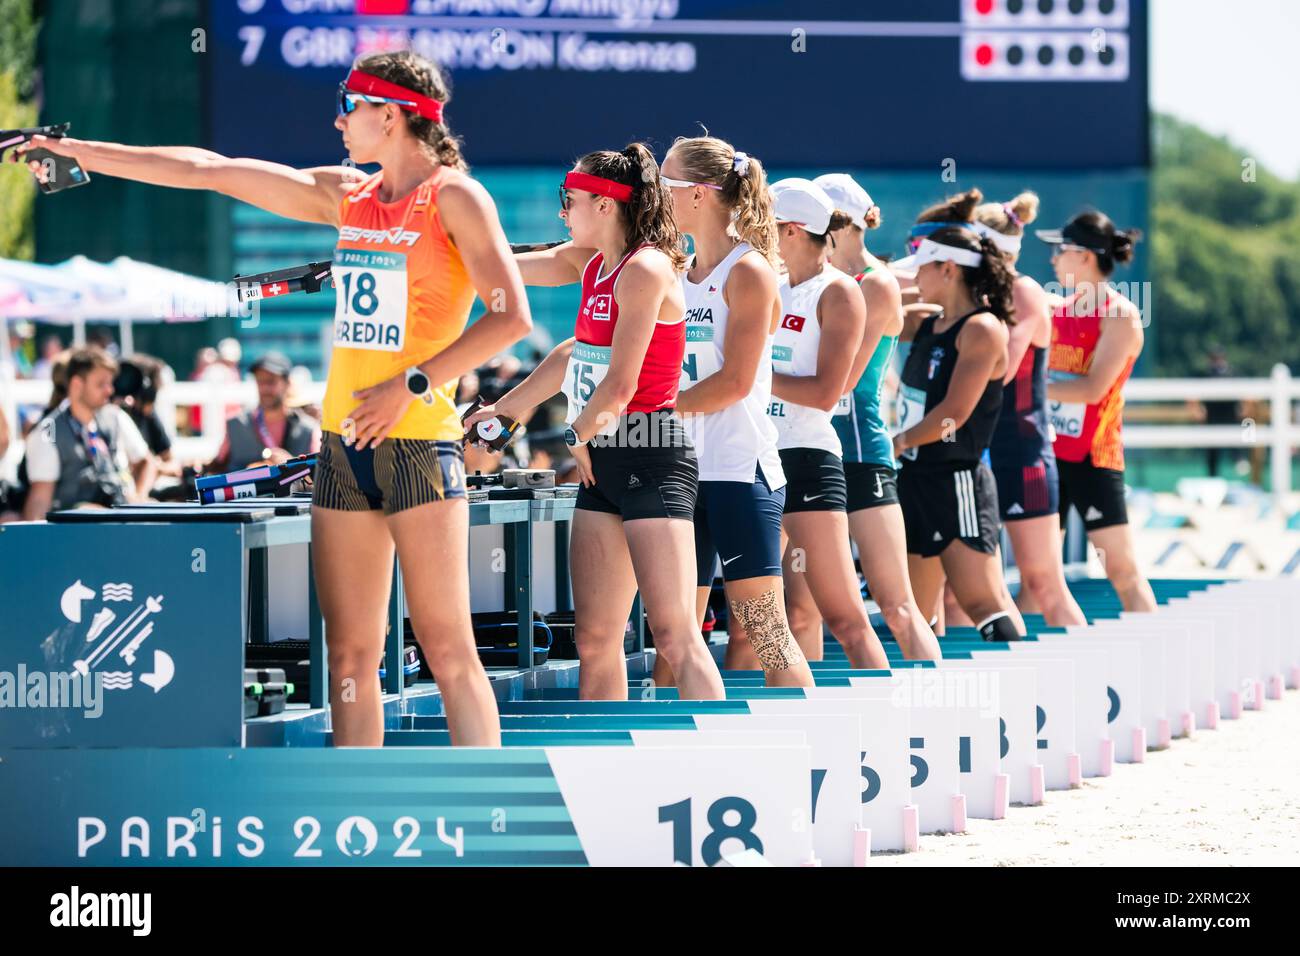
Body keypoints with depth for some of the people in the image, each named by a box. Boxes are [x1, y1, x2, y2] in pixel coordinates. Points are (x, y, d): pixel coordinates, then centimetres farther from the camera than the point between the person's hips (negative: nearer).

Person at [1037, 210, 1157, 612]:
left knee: (1124, 571, -7)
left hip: (1094, 457, -7)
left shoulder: (1120, 315, -10)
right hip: (1049, 453, 7)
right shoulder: (1057, 308, 10)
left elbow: (1094, 388, -19)